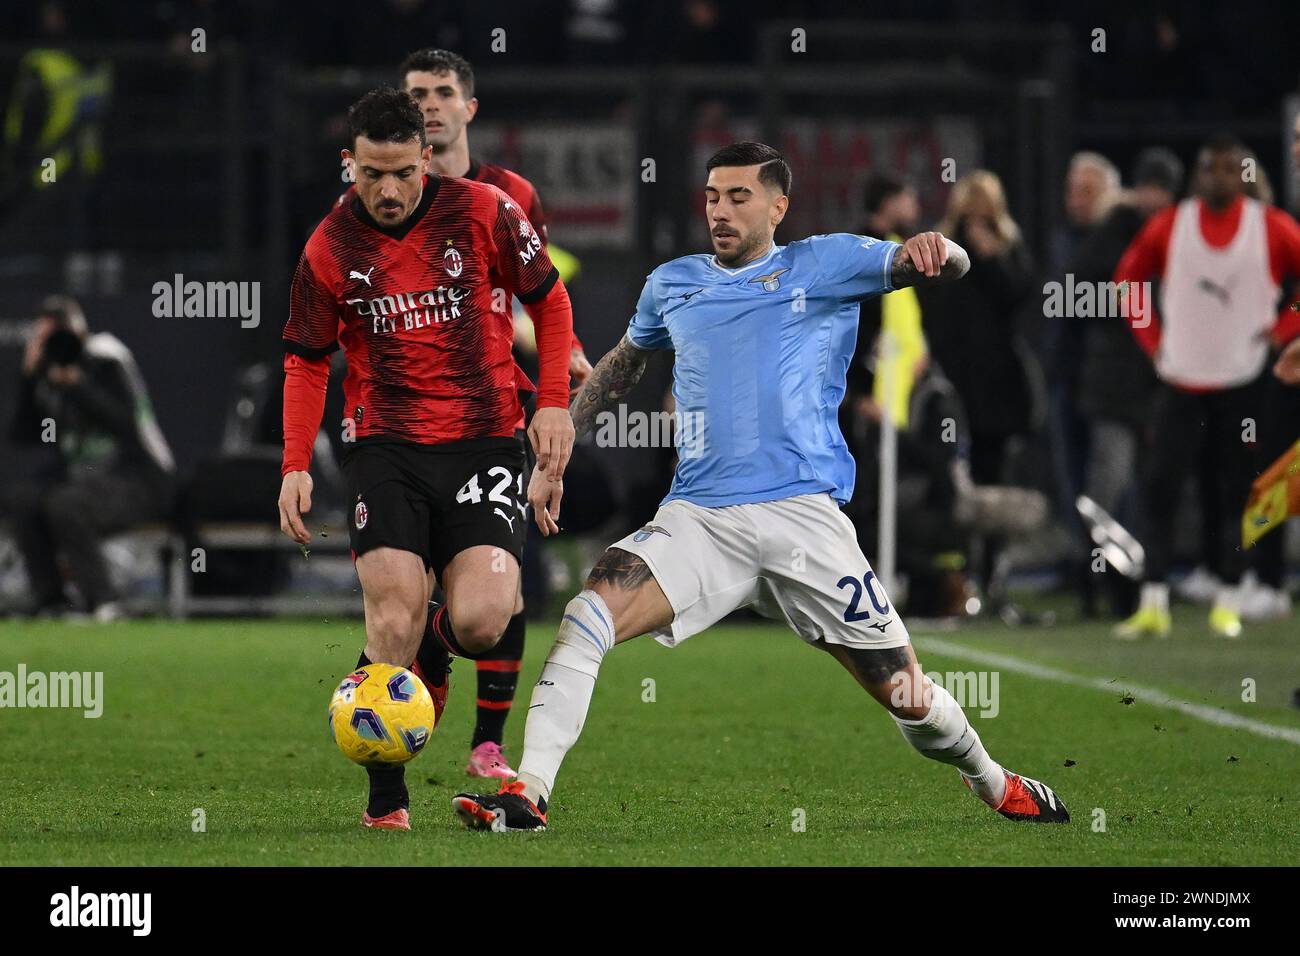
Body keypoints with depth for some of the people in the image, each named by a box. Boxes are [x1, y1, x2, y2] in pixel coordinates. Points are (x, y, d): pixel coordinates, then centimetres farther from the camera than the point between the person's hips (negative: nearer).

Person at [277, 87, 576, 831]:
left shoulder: (485, 212, -5)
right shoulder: (331, 248, -1)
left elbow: (549, 300, 9)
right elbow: (307, 360, 10)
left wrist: (554, 403, 0)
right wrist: (296, 466, 0)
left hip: (484, 440, -1)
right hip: (385, 448, 1)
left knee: (481, 623, -15)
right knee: (394, 617, -14)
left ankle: (437, 644, 24)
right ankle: (387, 798, -1)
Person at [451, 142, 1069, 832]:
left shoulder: (824, 265, 8)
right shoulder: (673, 285, 17)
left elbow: (944, 267, -1)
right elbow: (621, 367, 33)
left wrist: (935, 249, -25)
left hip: (803, 515, -2)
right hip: (698, 517, 2)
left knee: (905, 695, 0)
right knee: (588, 616, -23)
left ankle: (995, 786, 29)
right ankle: (527, 795, -23)